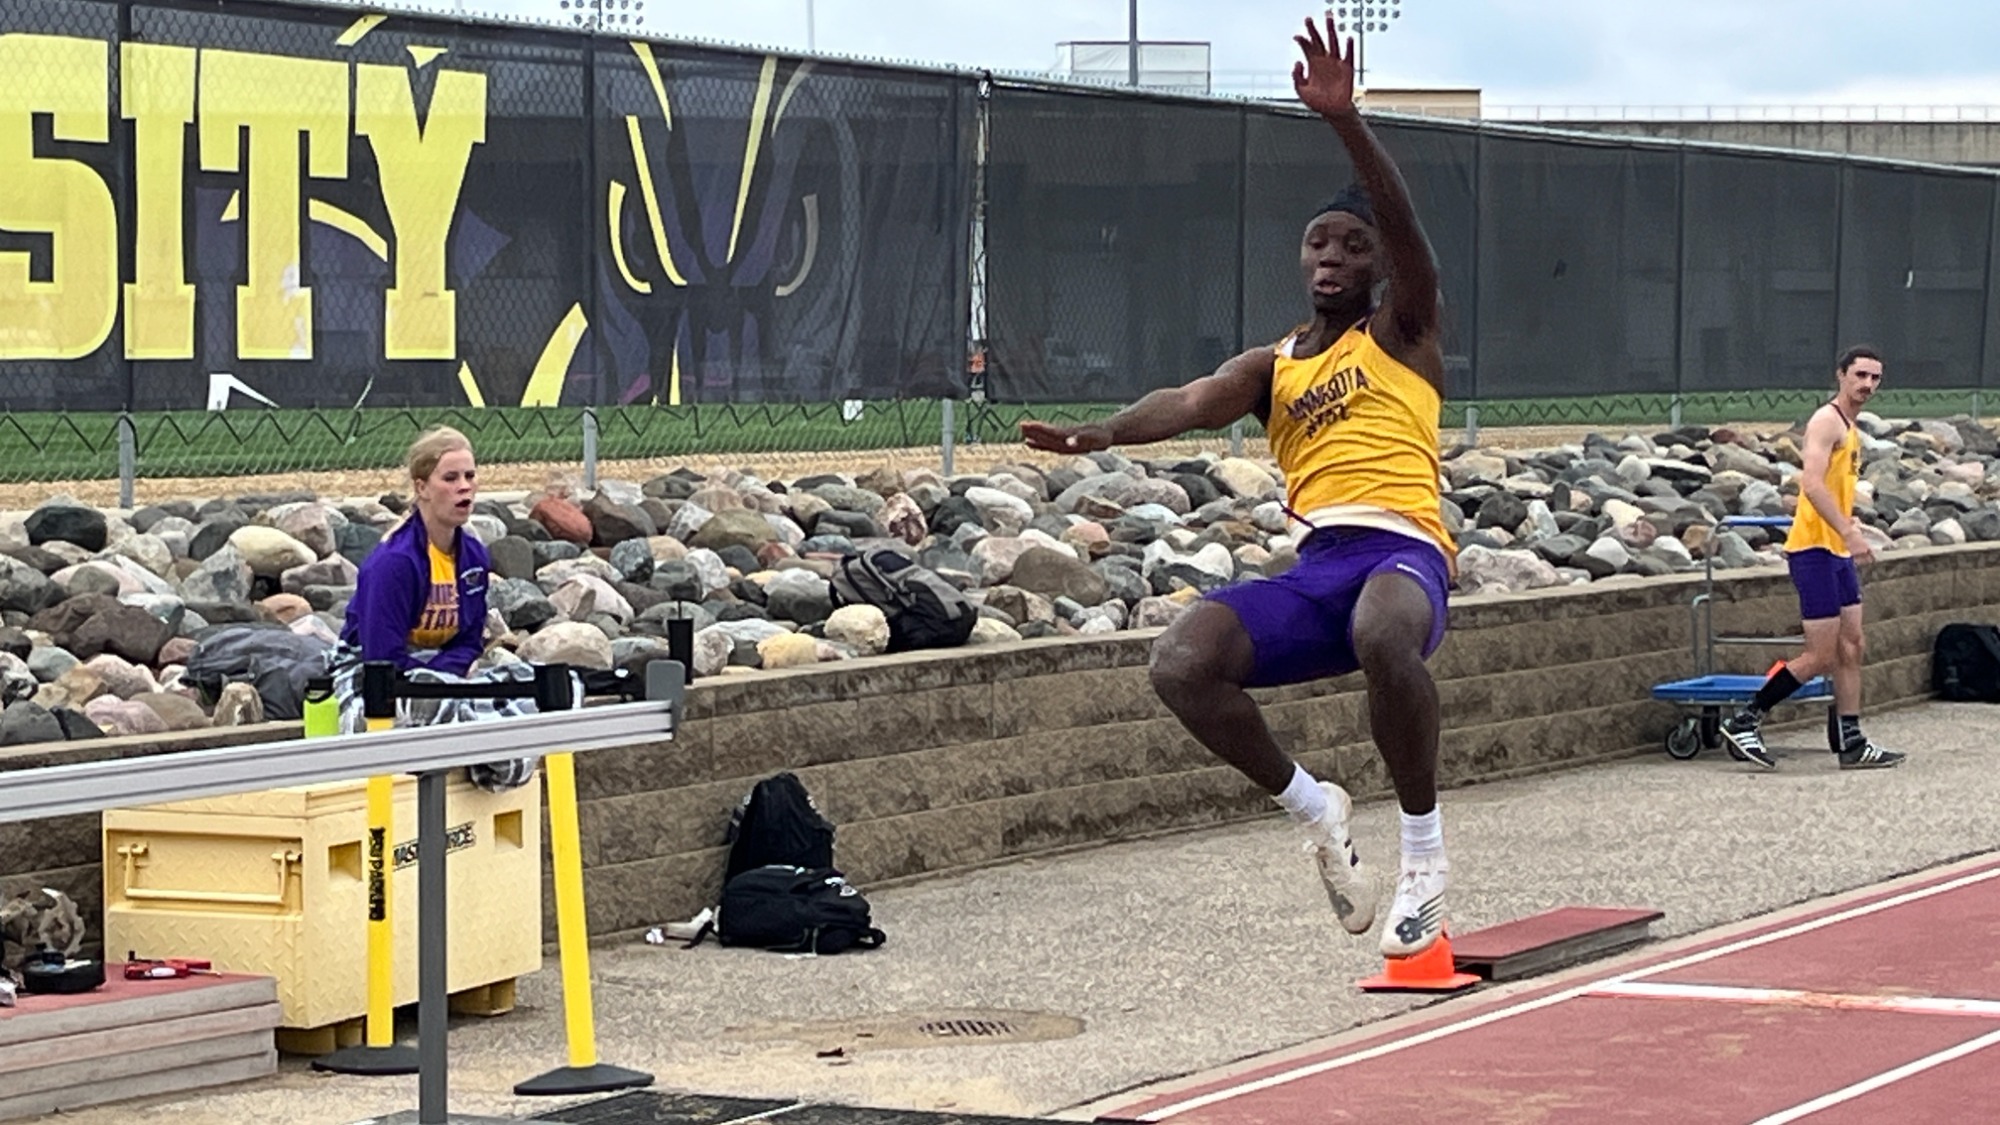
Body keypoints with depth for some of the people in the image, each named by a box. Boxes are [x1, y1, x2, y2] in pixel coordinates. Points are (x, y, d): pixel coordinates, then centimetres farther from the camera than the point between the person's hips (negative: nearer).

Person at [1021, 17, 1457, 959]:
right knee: (1180, 663, -20)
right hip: (1312, 564, 5)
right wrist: (1104, 433, -21)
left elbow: (1405, 228, -6)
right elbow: (1192, 403, 2)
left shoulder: (1403, 335, 13)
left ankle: (1424, 853, -22)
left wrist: (1344, 121, -21)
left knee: (1383, 637, -41)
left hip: (1400, 547, -5)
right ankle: (1311, 808, 3)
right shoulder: (1273, 368, 23)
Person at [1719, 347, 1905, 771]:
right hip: (1814, 549, -10)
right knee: (1821, 656, -9)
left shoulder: (1850, 430, 18)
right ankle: (1744, 721, -2)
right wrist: (1849, 533, -30)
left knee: (1850, 649, 9)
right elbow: (1812, 485, -24)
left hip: (1838, 553, 10)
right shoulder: (1827, 421, -12)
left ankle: (1851, 743, 12)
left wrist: (1850, 524, 13)